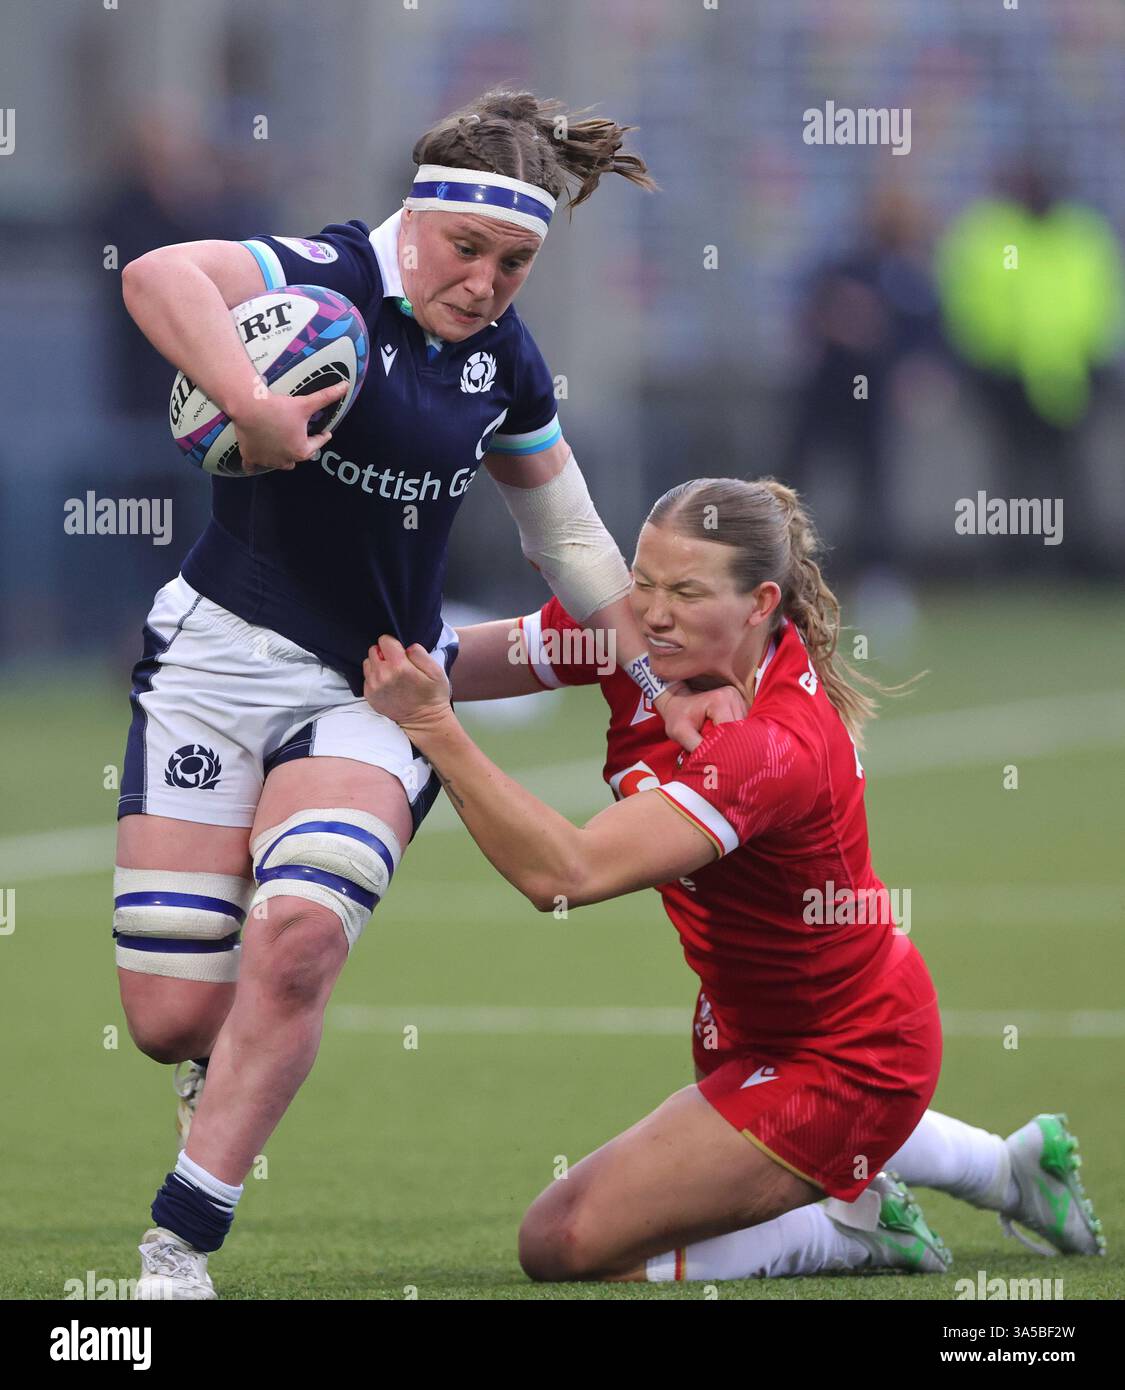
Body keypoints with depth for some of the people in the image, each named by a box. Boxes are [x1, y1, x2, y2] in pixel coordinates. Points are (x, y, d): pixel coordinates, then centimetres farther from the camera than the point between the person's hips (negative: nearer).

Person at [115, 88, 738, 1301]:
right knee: (173, 1015, -8)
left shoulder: (505, 363, 5)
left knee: (296, 941, -25)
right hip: (223, 657, -3)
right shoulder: (331, 282, -15)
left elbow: (569, 539, 22)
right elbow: (156, 277, -36)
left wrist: (663, 683, 19)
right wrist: (250, 402, -52)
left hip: (375, 694, 4)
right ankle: (228, 1071, 31)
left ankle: (180, 1249, -16)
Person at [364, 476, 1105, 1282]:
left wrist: (434, 729, -49)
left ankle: (851, 1230, 2)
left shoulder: (776, 747, -37)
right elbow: (447, 664, -9)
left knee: (562, 1244, -11)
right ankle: (1014, 1165, 52)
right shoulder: (629, 632, -15)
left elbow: (563, 873, -46)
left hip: (842, 1062, -9)